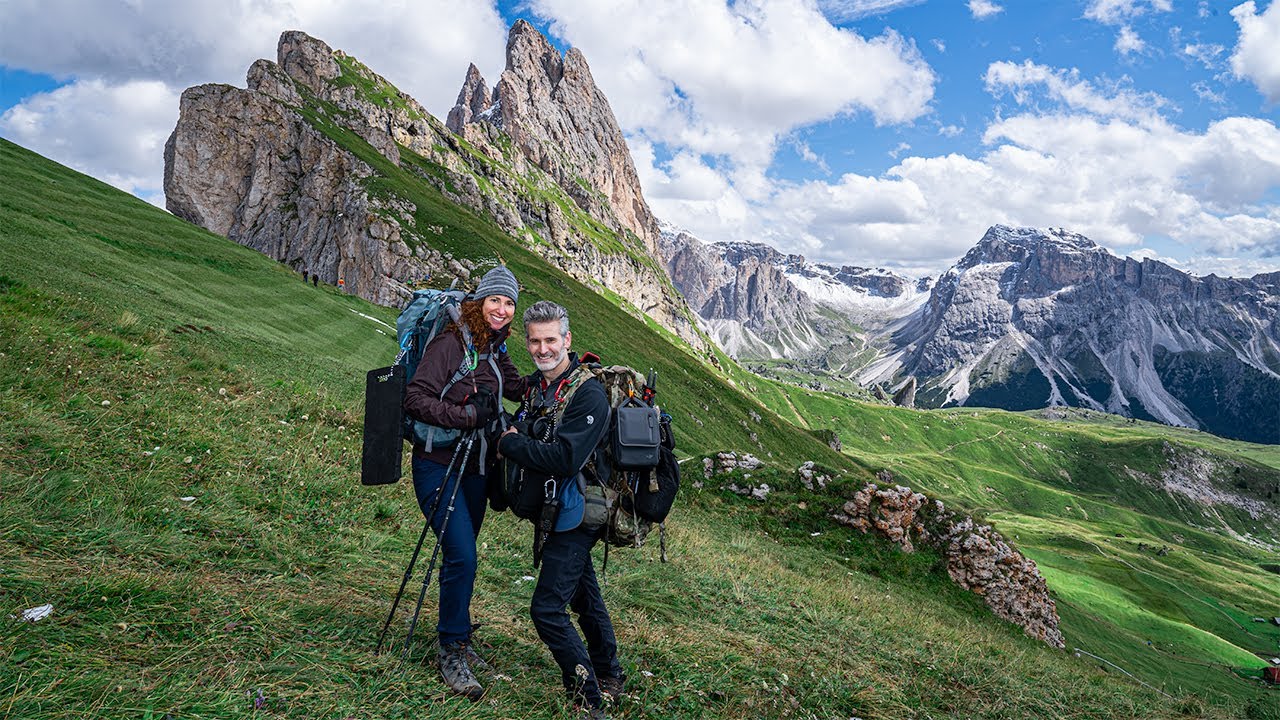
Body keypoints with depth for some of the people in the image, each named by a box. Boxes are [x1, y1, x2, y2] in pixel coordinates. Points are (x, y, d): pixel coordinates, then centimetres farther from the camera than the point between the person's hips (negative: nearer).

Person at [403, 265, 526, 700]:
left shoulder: (494, 351, 9)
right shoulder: (450, 343, -14)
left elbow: (519, 388, 16)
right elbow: (416, 398, -18)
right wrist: (468, 413, -25)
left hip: (475, 467, 7)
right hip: (439, 465, -7)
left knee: (462, 555, 15)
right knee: (462, 554, -15)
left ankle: (458, 639, 30)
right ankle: (452, 652, 0)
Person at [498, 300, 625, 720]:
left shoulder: (589, 394, -22)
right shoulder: (537, 384, 5)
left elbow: (564, 460, -29)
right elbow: (523, 427, 16)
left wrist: (509, 443, -19)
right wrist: (513, 441, -8)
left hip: (575, 514, -9)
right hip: (554, 509, 9)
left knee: (547, 609, -10)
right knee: (583, 594, 21)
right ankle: (609, 677, 39)